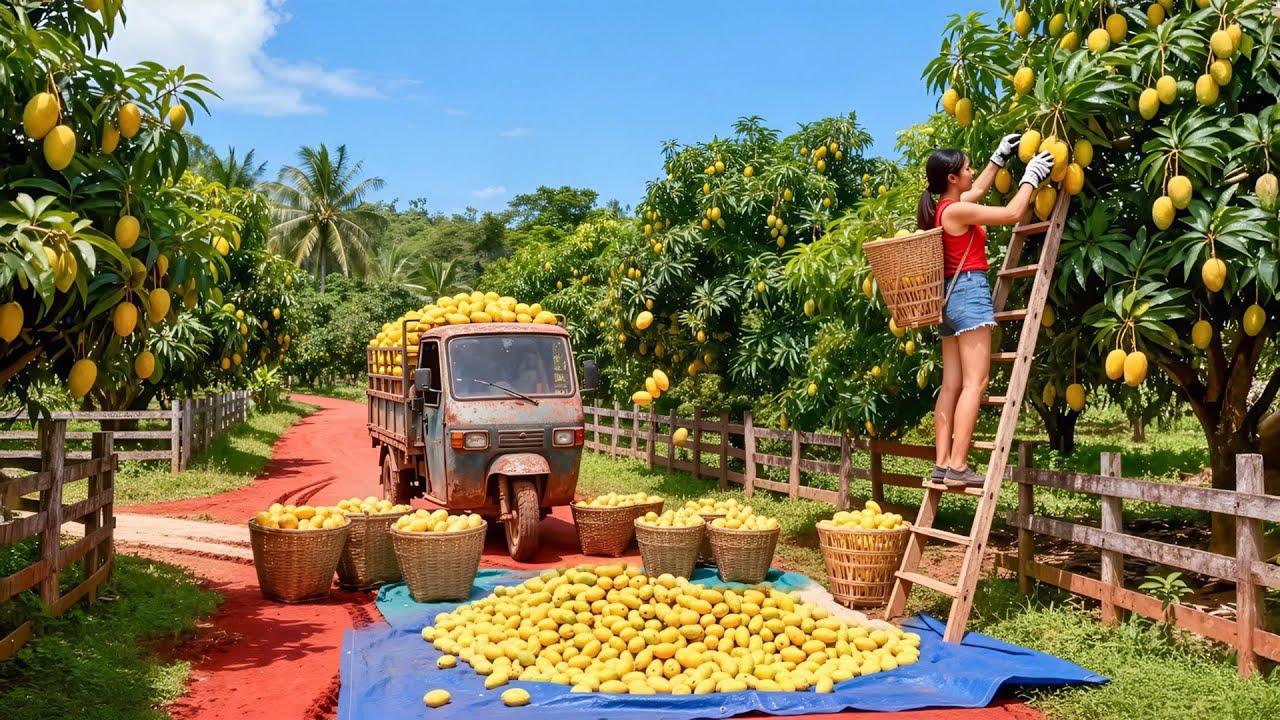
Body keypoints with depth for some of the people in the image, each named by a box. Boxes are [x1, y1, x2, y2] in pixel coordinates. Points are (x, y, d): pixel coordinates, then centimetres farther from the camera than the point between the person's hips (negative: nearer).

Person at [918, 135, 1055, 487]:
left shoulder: (946, 208, 14)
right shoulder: (956, 210, -13)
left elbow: (979, 189, 33)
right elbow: (1013, 213, -10)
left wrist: (1000, 156, 37)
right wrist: (1032, 175, 2)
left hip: (952, 295, 10)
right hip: (969, 292, -10)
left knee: (952, 384, 5)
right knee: (974, 383, -12)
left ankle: (942, 464, 3)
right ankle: (957, 466, -17)